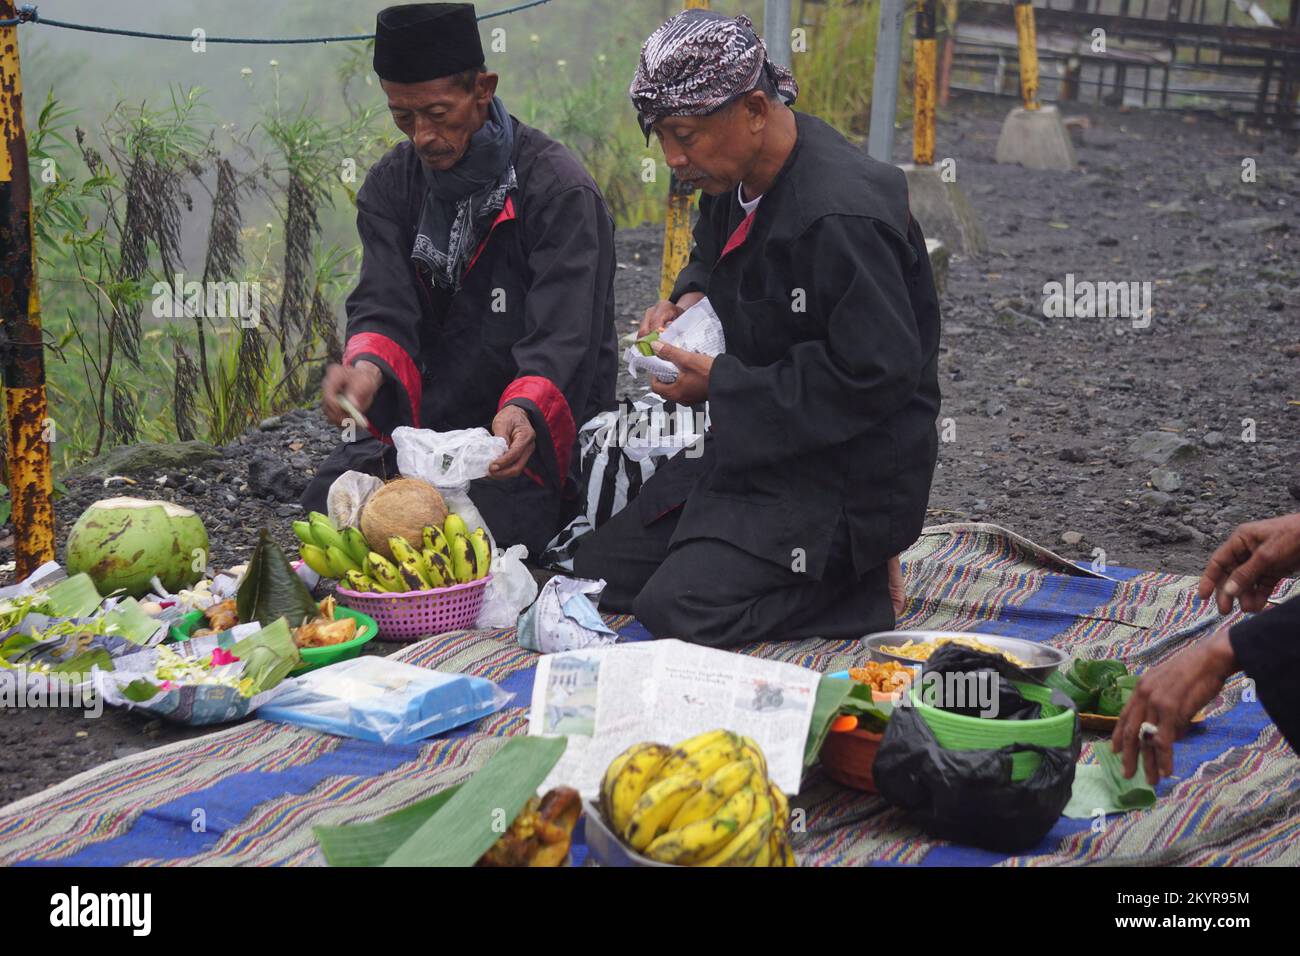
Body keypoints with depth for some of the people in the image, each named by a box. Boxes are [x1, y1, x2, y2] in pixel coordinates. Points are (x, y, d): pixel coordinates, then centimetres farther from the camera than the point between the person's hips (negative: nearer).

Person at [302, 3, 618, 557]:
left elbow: (561, 339, -21)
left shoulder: (559, 189, -13)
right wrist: (367, 366, -32)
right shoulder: (391, 184, 4)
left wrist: (522, 412, -43)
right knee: (329, 498, -17)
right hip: (427, 418, 5)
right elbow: (384, 305, -7)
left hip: (531, 432, -5)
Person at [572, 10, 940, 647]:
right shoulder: (735, 177, 3)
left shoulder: (842, 217, -27)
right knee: (597, 569, 8)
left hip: (846, 471, -10)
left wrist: (722, 386, -21)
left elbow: (879, 375, -27)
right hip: (754, 447, 10)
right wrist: (689, 298, 0)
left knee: (675, 611, -20)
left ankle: (862, 585, -1)